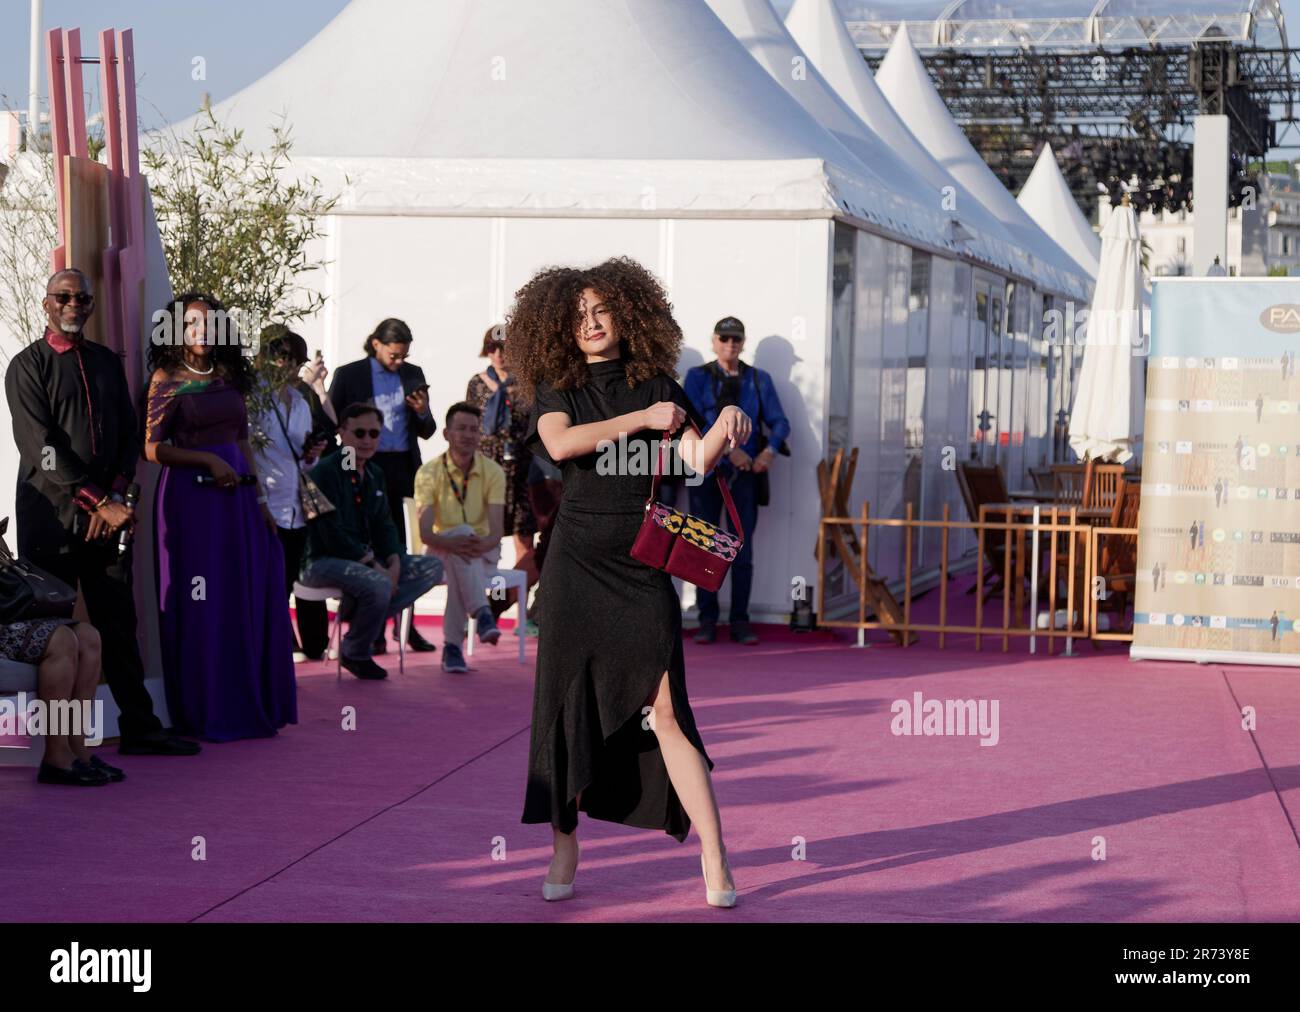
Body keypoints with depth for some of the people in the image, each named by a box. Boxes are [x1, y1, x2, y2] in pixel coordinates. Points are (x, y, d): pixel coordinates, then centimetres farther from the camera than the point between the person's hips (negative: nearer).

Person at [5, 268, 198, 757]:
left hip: (106, 514, 5)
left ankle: (139, 727, 10)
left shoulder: (108, 362, 15)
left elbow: (129, 437, 13)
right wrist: (101, 503, -15)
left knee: (119, 621, 6)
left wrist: (114, 499, -3)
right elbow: (42, 449, -11)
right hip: (50, 514, -5)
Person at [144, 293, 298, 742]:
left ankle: (248, 706, 14)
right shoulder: (166, 379, -1)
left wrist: (260, 498, 9)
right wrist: (207, 459, -16)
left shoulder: (228, 376, 13)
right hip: (191, 497, -5)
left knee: (249, 599, 5)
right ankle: (206, 713, 5)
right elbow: (154, 448, -6)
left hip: (237, 494, 5)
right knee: (201, 605, -2)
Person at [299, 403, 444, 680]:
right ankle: (355, 654, -9)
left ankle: (356, 611, -12)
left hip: (365, 558, 9)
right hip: (323, 561, -9)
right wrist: (375, 566, -22)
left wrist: (394, 562, -8)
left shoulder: (374, 474, 13)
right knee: (378, 584, -36)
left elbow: (384, 525, 13)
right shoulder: (325, 472, -14)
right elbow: (333, 534, -21)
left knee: (432, 568, -5)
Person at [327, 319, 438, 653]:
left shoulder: (413, 375, 12)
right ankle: (373, 629, 7)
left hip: (403, 472, 3)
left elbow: (427, 431, 15)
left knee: (399, 548, 5)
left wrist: (423, 412, -6)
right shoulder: (349, 375, 1)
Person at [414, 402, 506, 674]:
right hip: (442, 550, -1)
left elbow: (497, 531, -13)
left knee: (464, 557, -35)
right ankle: (483, 614, -46)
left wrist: (482, 545, -37)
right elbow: (425, 532, -17)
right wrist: (452, 543, -39)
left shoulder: (493, 471, -5)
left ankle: (452, 646, -33)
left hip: (483, 553, 1)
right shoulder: (429, 473, -7)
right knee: (463, 531, -35)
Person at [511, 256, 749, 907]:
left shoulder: (655, 385, 6)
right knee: (567, 705, 3)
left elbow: (696, 459, -6)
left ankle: (713, 855, -5)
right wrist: (640, 419, -13)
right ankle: (565, 850, 17)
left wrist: (724, 429, -27)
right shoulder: (556, 387, 6)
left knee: (664, 708, -8)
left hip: (642, 563, -1)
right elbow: (561, 443, -14)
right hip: (577, 561, 1)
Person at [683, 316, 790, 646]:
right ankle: (707, 622, 3)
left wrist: (770, 449, -16)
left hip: (745, 473, 2)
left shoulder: (759, 380, 11)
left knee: (743, 550, 0)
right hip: (707, 471, -1)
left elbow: (779, 421, 5)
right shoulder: (698, 377, 4)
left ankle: (740, 622, 4)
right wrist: (729, 449, -19)